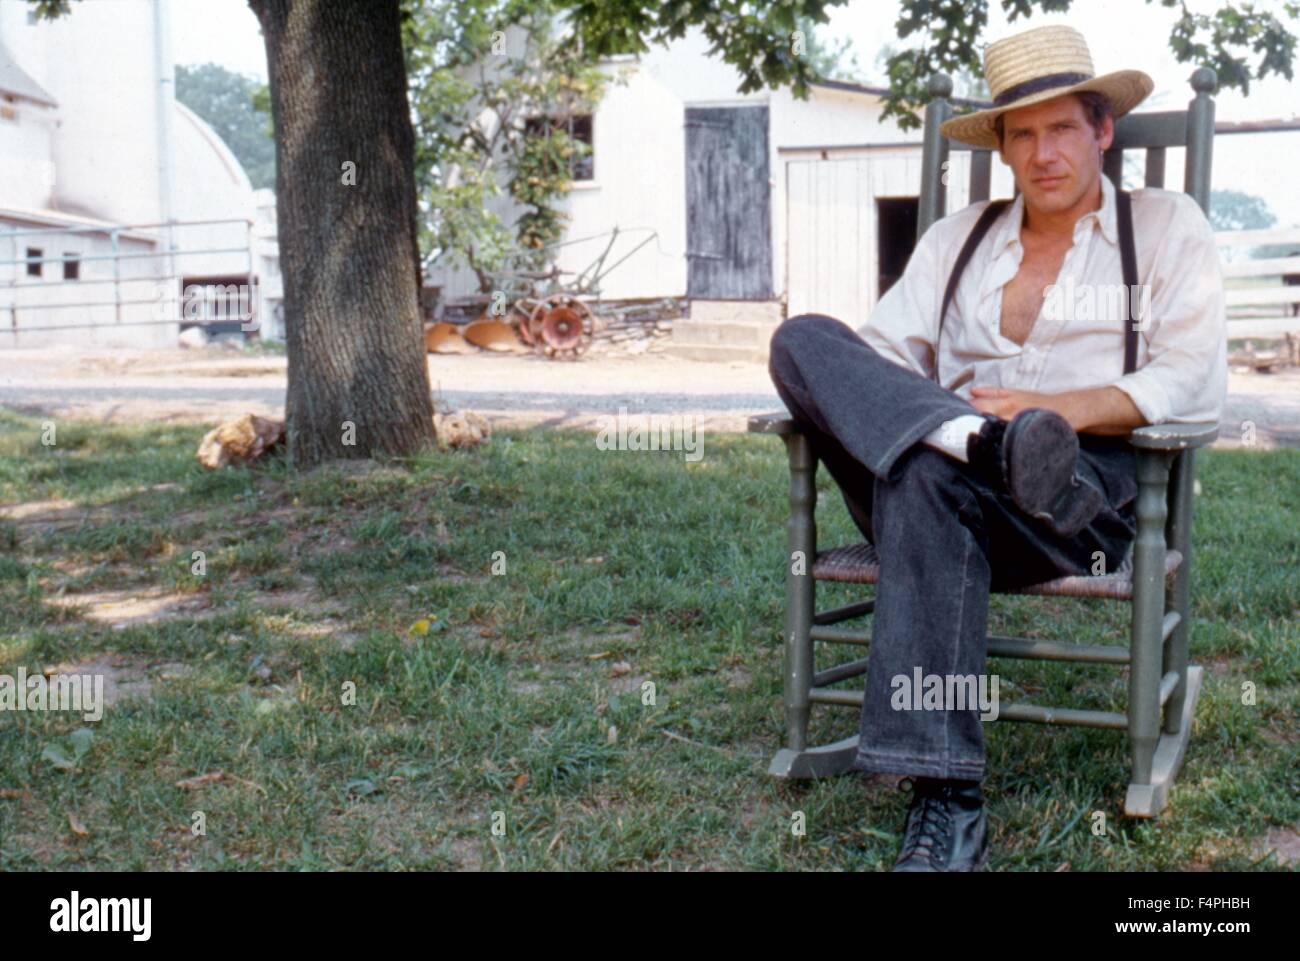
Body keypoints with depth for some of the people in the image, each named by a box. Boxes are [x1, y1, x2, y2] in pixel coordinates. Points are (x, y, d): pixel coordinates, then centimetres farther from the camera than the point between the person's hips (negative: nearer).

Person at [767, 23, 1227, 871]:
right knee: (805, 340, -19)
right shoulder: (956, 239, 23)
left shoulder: (1166, 227, 14)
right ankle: (981, 444, -43)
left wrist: (1054, 410, -16)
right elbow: (882, 354, 10)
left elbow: (1193, 385, 0)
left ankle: (946, 805, -42)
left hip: (1093, 490, -3)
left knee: (929, 481, -38)